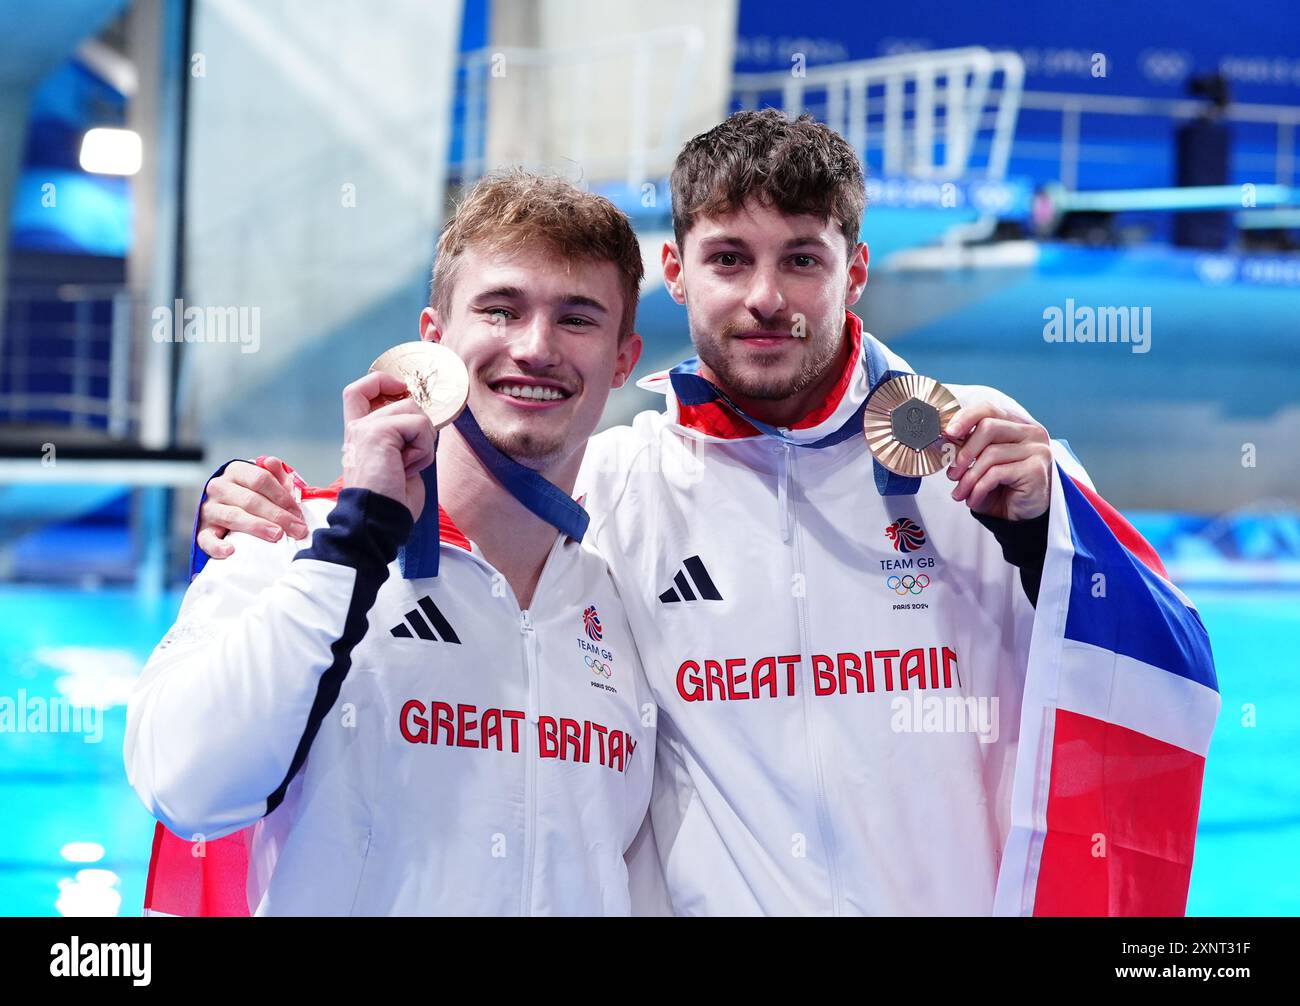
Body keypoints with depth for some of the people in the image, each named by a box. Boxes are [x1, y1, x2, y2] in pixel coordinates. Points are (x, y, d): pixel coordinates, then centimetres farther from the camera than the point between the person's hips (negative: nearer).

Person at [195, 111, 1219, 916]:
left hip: (969, 898, 0)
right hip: (706, 900, 0)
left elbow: (1175, 691, -2)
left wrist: (1041, 526, -16)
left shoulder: (984, 445, -2)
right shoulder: (606, 481, 0)